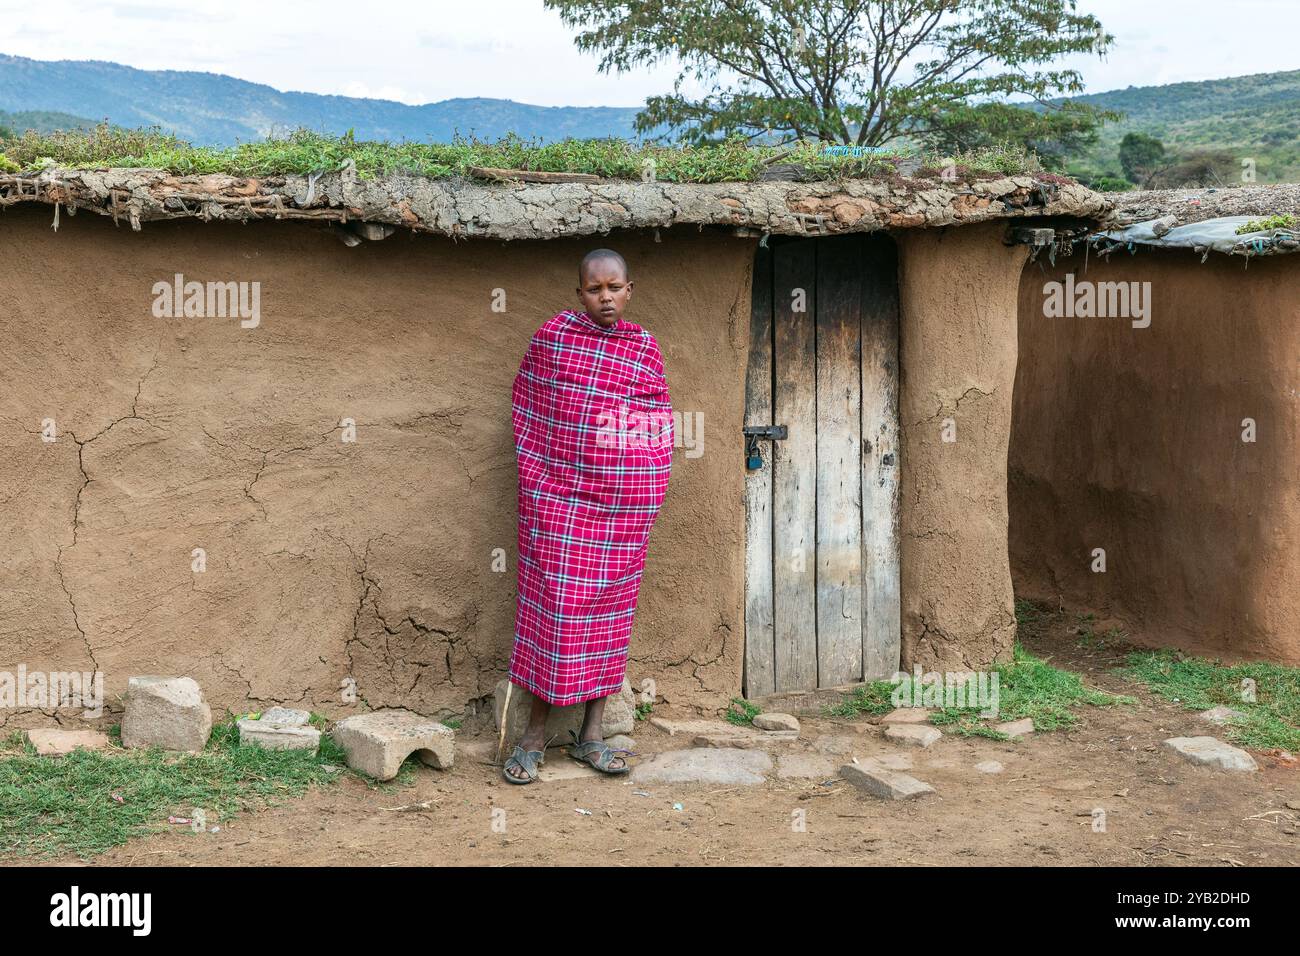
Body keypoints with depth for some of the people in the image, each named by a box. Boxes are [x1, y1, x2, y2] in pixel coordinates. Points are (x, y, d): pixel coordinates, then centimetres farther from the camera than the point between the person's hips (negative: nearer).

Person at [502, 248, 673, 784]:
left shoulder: (644, 348, 6)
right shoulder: (553, 335, 1)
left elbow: (660, 421, 11)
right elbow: (526, 407, 6)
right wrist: (535, 474, 2)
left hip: (627, 498, 2)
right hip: (559, 493, -2)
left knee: (610, 606, 6)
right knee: (554, 602, -3)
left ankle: (590, 735, 15)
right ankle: (534, 734, 6)